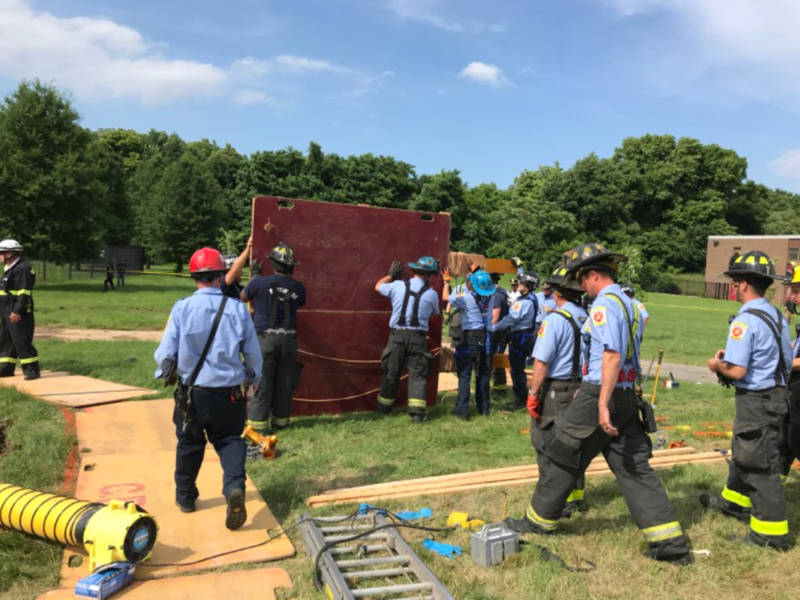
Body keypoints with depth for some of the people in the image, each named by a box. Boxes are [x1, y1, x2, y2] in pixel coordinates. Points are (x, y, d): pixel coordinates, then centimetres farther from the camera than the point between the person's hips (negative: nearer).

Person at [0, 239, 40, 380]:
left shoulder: (23, 268, -15)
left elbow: (24, 292, -21)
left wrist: (17, 311, -25)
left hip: (18, 314, -11)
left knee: (22, 341, -9)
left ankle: (32, 371, -4)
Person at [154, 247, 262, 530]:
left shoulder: (182, 308, -8)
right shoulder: (237, 309, -5)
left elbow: (165, 354, -7)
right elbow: (253, 354, 3)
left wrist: (167, 372, 17)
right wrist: (252, 377, 23)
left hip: (192, 392, 0)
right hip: (229, 392, 0)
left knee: (189, 443, 20)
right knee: (230, 441, 14)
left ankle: (185, 496, 36)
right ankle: (235, 487, -11)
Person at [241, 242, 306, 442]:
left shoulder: (260, 282, -8)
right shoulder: (298, 288, 0)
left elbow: (243, 297, 8)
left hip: (265, 338, -3)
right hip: (288, 339, 3)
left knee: (261, 383, 4)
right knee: (284, 383, 13)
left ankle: (258, 424, 6)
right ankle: (280, 421, 22)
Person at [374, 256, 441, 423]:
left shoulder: (397, 285, 0)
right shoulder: (431, 293, -2)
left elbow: (378, 286, 18)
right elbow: (435, 313, 16)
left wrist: (391, 275, 32)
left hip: (397, 335, 2)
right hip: (418, 336, -2)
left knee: (391, 372, 13)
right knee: (418, 375, 4)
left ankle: (383, 409, 26)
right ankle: (417, 413, -3)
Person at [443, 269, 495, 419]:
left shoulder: (465, 297, -14)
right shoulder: (488, 295, -1)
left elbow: (446, 297, -2)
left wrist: (446, 282, 14)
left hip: (470, 337, -5)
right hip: (485, 337, 5)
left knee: (464, 374, -2)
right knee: (483, 373, 14)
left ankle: (462, 410, -5)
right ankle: (483, 408, 21)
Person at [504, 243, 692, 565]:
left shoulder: (604, 304, -14)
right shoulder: (627, 302, 16)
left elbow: (612, 356, -24)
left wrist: (602, 404, -27)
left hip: (600, 396, -9)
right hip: (627, 396, 9)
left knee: (561, 458, 7)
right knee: (635, 469, 9)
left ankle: (539, 520, 23)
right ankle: (670, 542, 8)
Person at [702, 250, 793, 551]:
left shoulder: (745, 321, -21)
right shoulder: (778, 316, 7)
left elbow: (737, 371, -26)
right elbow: (787, 361, 16)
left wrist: (717, 364, -4)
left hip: (755, 400, -9)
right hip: (778, 394, 9)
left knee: (759, 464, -1)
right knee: (743, 450, 25)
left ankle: (772, 532, 6)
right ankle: (735, 501, 43)